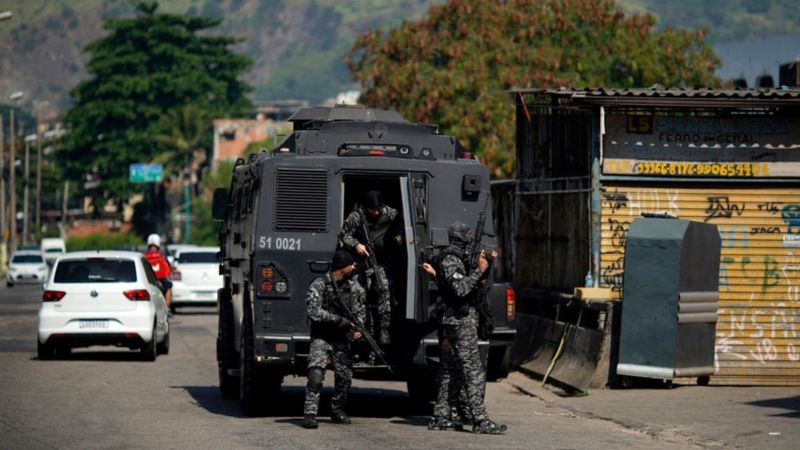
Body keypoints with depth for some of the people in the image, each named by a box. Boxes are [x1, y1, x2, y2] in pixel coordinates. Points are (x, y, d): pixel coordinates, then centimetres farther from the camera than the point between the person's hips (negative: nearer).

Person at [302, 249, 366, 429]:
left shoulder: (353, 286, 7)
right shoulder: (319, 285, -10)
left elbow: (360, 308, 19)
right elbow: (314, 312, -18)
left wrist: (358, 327, 1)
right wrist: (340, 321, -20)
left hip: (341, 340, 5)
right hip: (321, 338, -5)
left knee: (345, 377, 1)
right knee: (316, 374, -19)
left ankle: (337, 411, 22)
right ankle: (310, 414, -18)